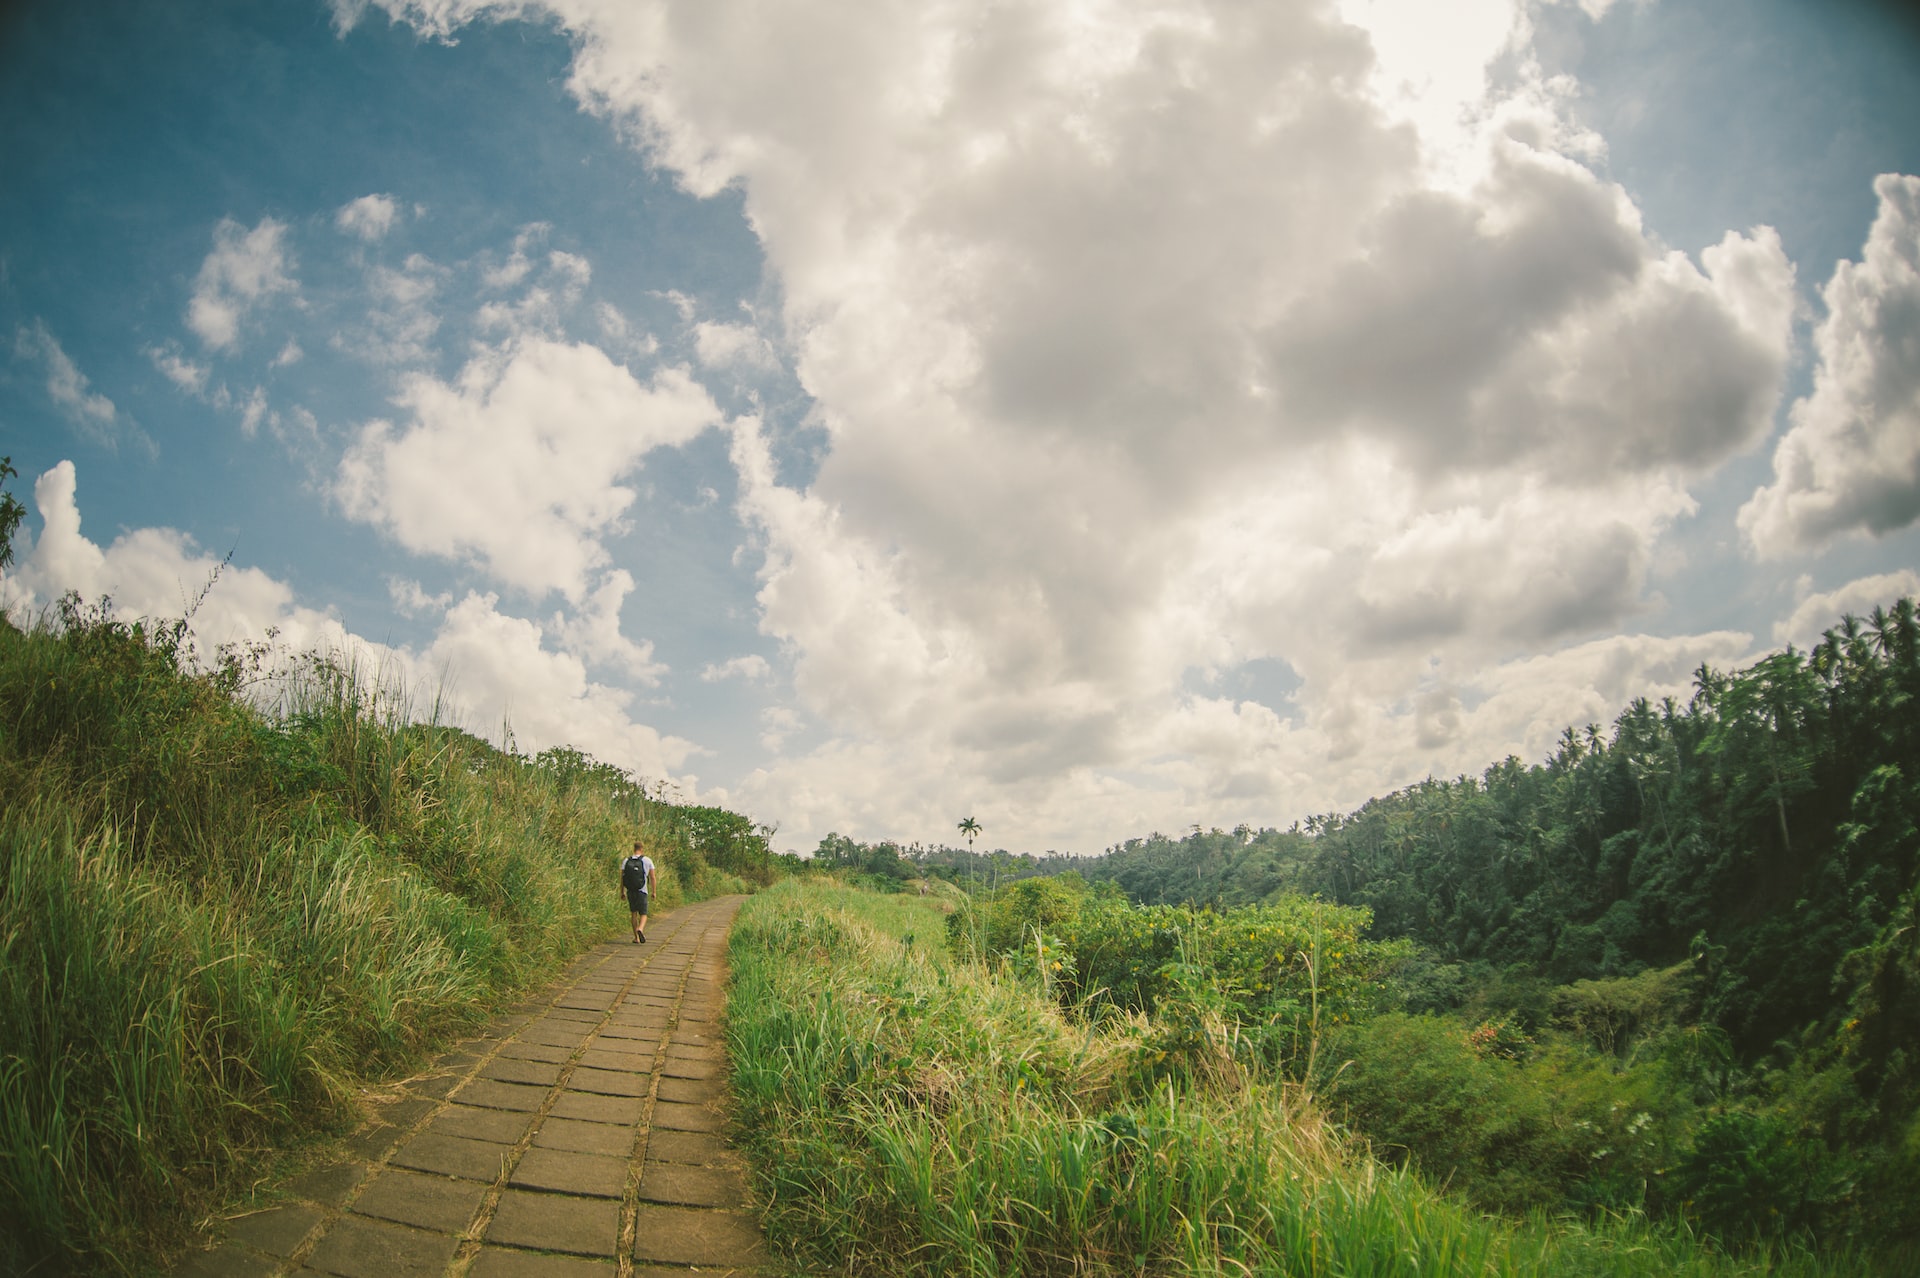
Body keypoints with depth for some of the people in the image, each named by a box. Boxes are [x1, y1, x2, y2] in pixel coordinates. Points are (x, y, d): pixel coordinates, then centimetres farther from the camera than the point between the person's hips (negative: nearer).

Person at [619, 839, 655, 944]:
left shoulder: (626, 861, 0)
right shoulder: (647, 860, -4)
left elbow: (621, 878, 1)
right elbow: (652, 877, -1)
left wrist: (622, 892, 10)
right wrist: (653, 892, 8)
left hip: (630, 891, 2)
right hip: (642, 892, -2)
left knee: (634, 914, 14)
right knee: (643, 914, 6)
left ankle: (636, 938, 14)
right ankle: (640, 929, -24)